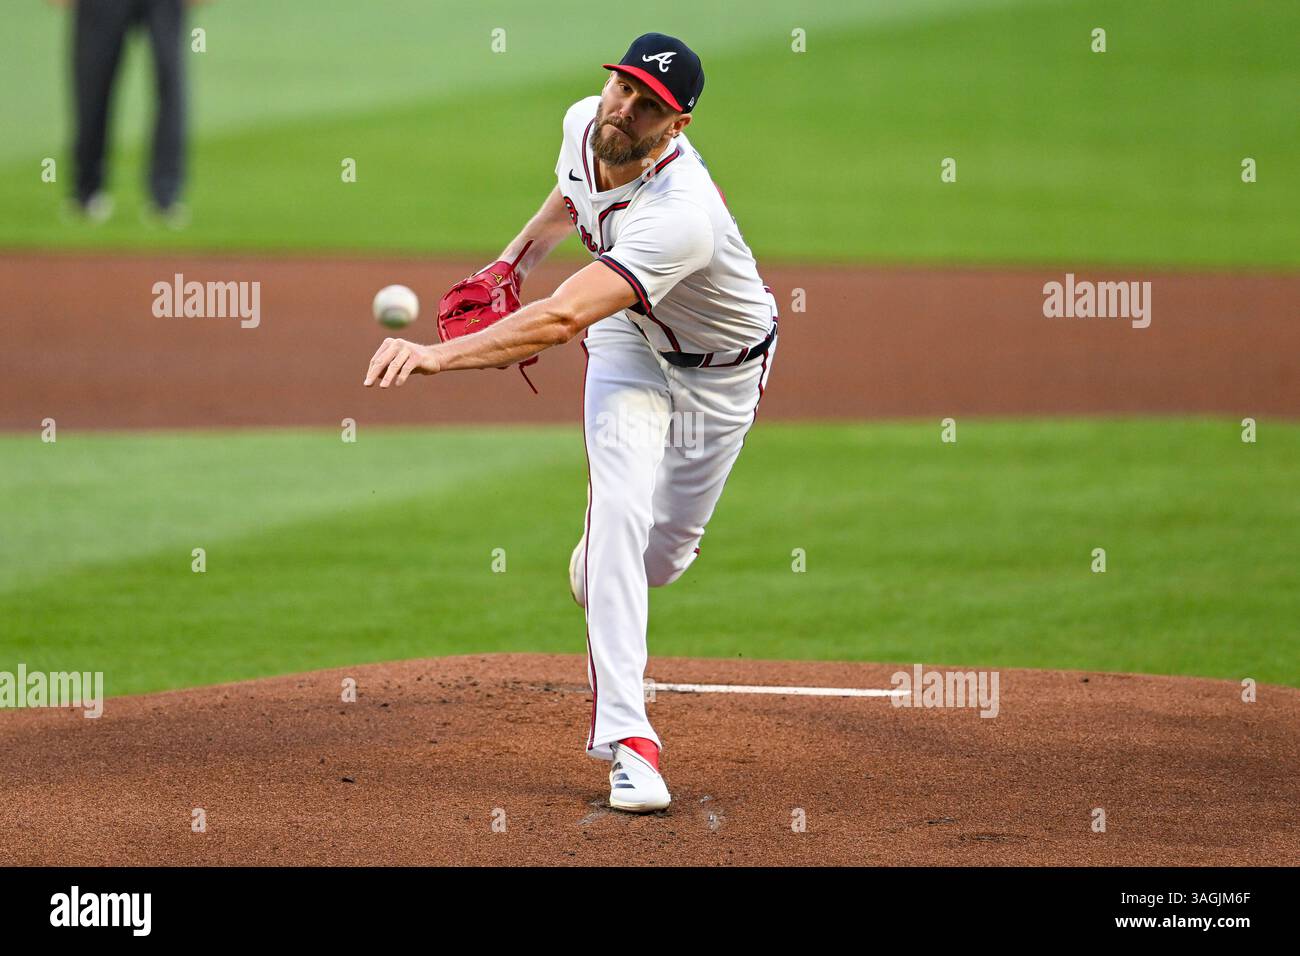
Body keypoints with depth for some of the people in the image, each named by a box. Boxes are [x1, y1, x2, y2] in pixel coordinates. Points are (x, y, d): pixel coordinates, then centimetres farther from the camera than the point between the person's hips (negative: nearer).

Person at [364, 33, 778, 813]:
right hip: (628, 345, 4)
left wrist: (440, 355, -64)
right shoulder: (585, 124, -20)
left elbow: (562, 320, -55)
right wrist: (514, 259, -3)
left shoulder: (679, 215, -44)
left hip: (722, 369, -3)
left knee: (664, 552, 9)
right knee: (619, 514, -19)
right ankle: (625, 736, -22)